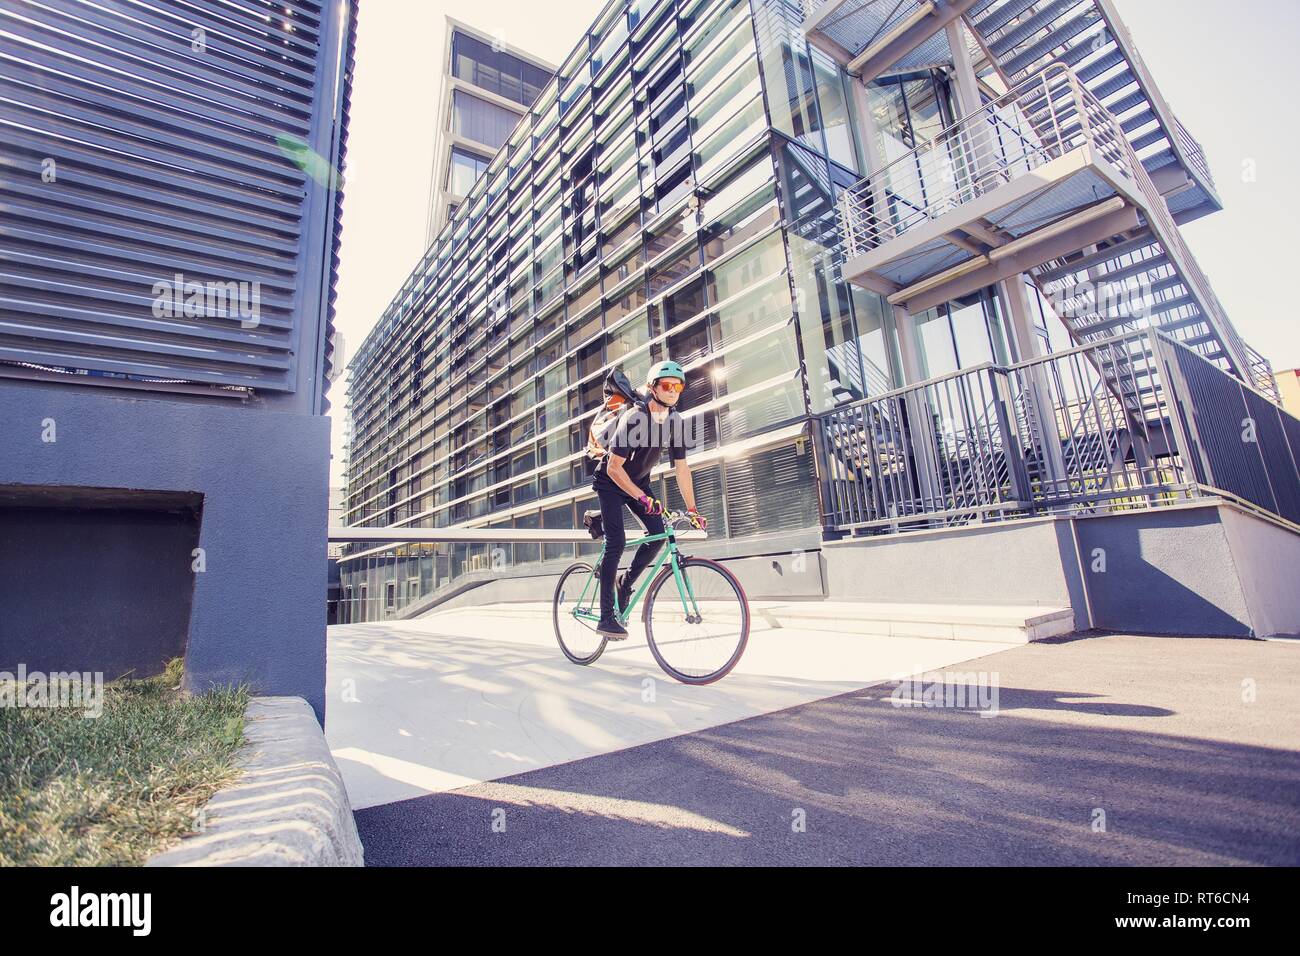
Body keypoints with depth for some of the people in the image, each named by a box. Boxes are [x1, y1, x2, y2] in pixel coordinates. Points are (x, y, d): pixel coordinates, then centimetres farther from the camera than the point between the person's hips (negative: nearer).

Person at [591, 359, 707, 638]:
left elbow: (681, 467, -5)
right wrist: (642, 498, -35)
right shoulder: (634, 418, -27)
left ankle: (626, 582, 14)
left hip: (639, 482, 6)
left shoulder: (676, 421, -9)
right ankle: (606, 617, -9)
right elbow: (614, 468, -27)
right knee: (616, 543, -15)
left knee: (659, 534, -10)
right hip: (611, 482, -6)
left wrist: (692, 509, -7)